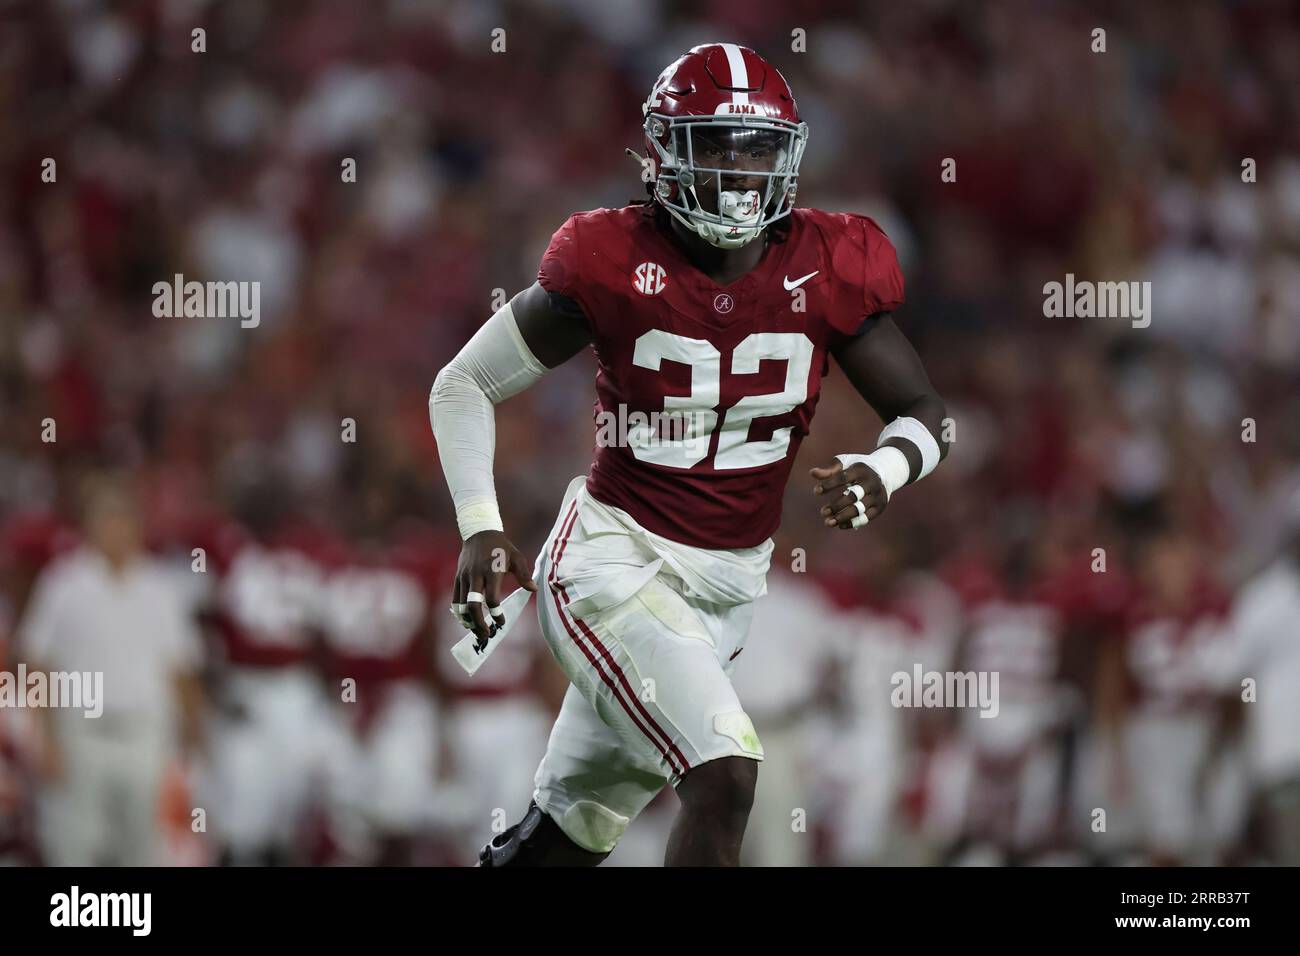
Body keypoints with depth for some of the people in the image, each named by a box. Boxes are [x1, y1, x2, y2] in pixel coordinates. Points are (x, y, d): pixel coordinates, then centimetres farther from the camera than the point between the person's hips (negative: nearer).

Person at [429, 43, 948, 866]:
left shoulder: (825, 271, -4)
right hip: (617, 556, -5)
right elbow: (464, 385, -2)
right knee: (725, 773, -24)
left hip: (729, 581, 5)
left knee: (576, 834, 14)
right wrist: (480, 530, -13)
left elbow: (924, 417, 3)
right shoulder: (616, 265, -13)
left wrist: (882, 472, -20)